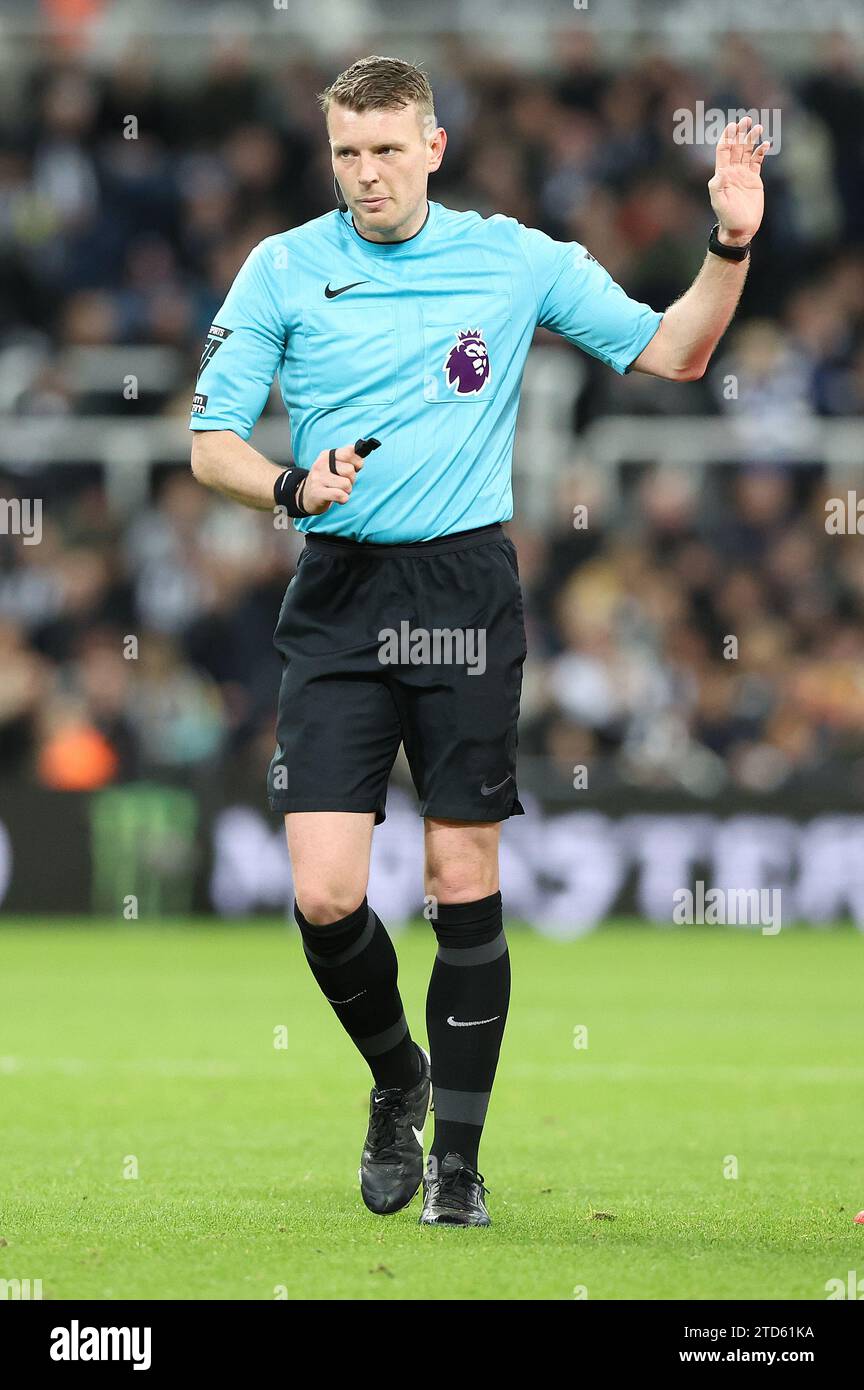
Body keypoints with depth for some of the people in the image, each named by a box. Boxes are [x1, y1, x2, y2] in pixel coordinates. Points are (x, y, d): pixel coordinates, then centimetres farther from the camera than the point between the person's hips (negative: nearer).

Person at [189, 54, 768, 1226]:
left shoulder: (516, 258, 4)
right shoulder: (283, 270, 3)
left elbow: (668, 352, 9)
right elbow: (211, 444, 4)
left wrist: (730, 250, -7)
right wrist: (291, 486, -16)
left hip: (468, 590, 0)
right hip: (339, 596, 0)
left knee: (468, 885, 0)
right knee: (326, 896, -8)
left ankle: (458, 1159, 12)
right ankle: (396, 1076, 21)